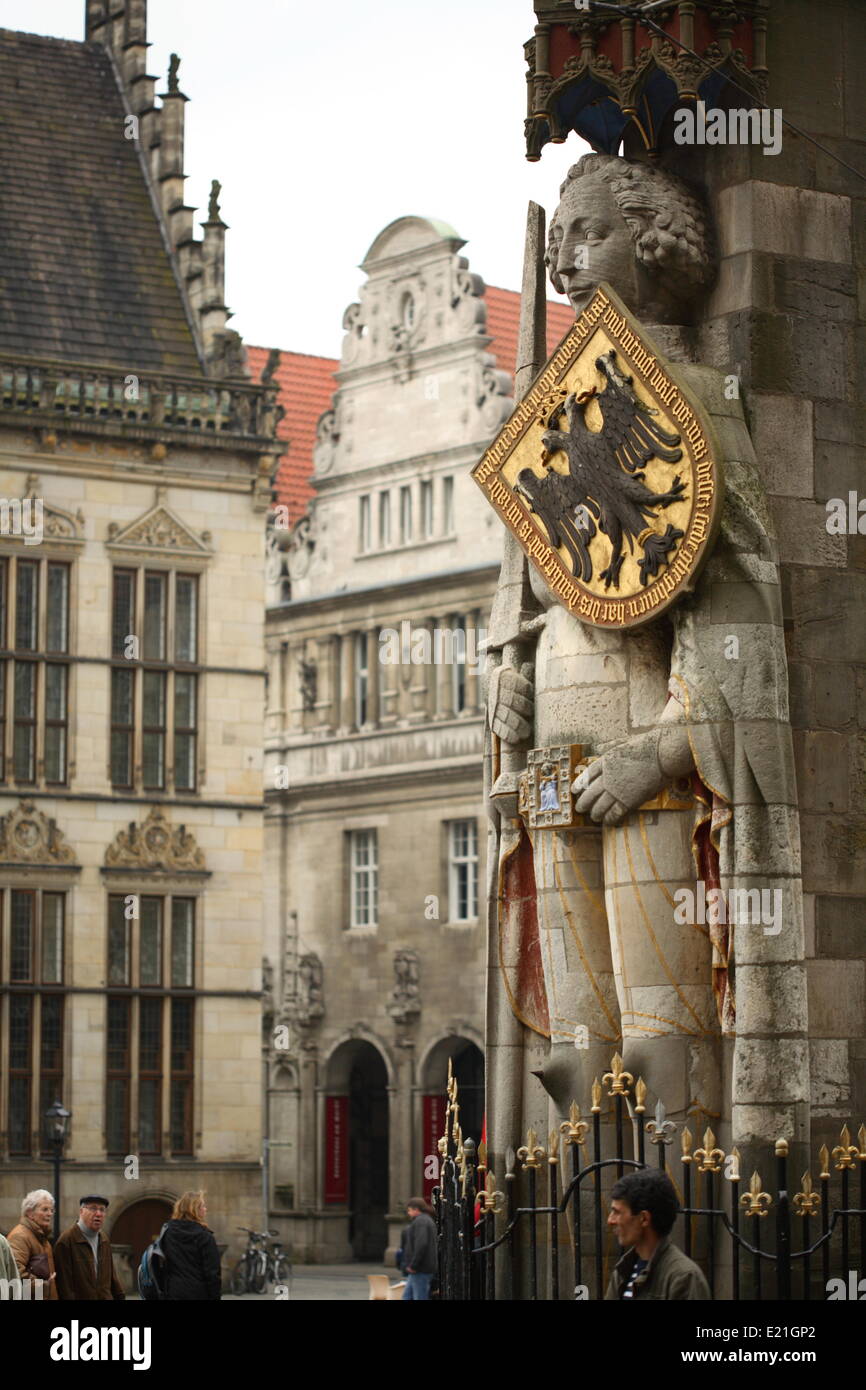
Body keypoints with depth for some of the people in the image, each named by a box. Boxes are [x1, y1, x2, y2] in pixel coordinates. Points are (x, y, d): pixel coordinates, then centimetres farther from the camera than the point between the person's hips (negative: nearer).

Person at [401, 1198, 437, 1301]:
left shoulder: (420, 1221, -15)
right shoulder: (427, 1220, 19)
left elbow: (421, 1244, -26)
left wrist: (413, 1265, -22)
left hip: (420, 1269, -11)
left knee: (420, 1297, -7)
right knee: (407, 1296, 14)